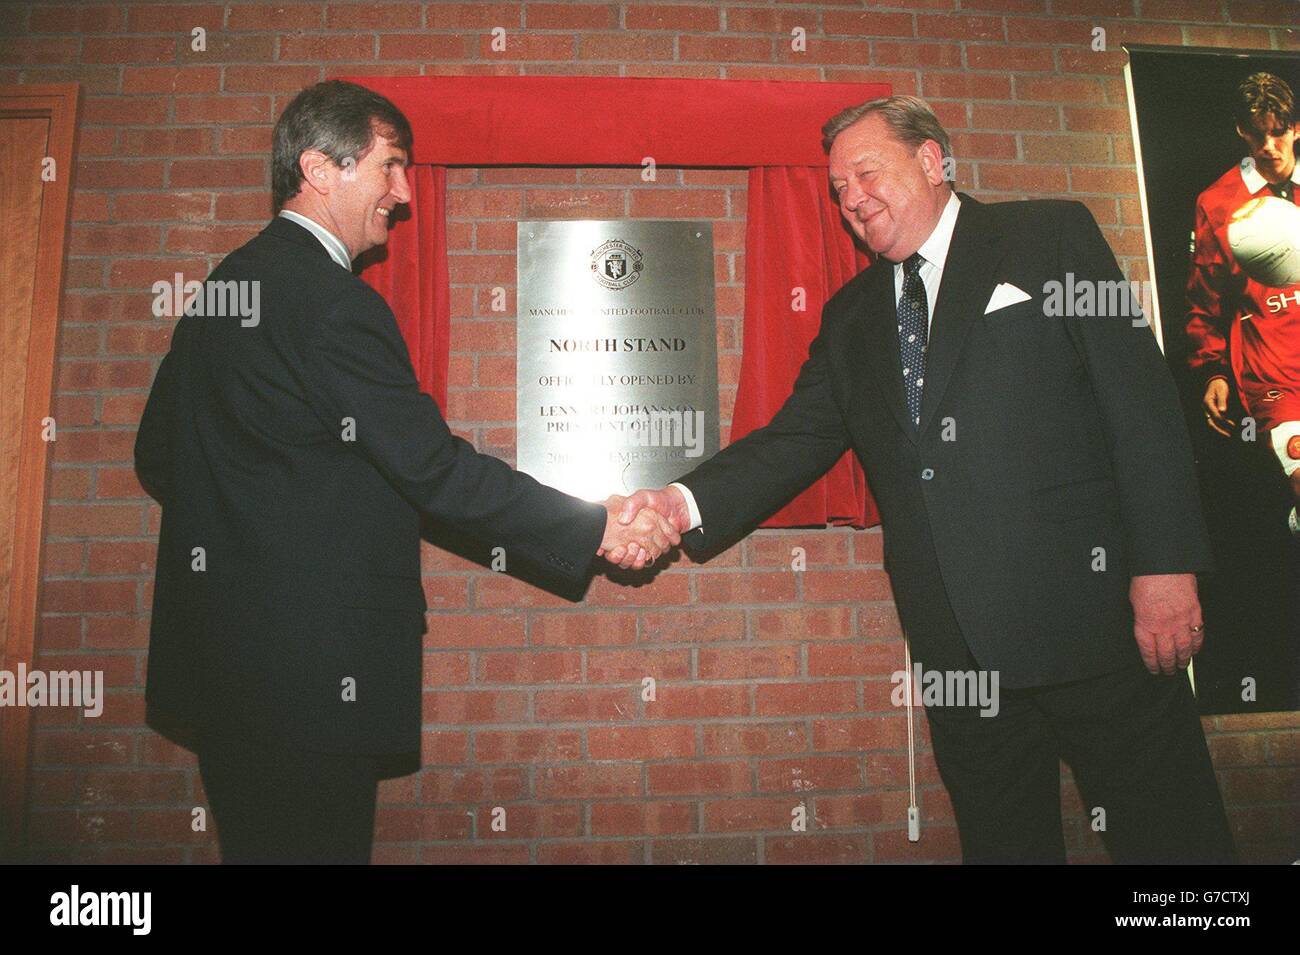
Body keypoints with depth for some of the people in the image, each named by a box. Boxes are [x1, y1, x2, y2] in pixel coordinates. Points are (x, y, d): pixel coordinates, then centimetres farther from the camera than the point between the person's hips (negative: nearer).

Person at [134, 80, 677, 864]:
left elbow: (158, 456, 16)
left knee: (258, 843, 21)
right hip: (307, 673, -10)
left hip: (219, 655, 10)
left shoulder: (225, 286, 12)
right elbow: (433, 467, -21)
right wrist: (597, 529, -15)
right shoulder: (333, 302, -18)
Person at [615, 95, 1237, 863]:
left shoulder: (1052, 237, 3)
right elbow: (795, 438, 7)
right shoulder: (851, 315, 15)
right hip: (958, 637, 4)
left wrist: (1166, 564, -12)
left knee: (1171, 834, 6)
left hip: (1087, 606, -3)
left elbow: (1141, 399, -4)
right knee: (1001, 839, 15)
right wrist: (686, 503, -10)